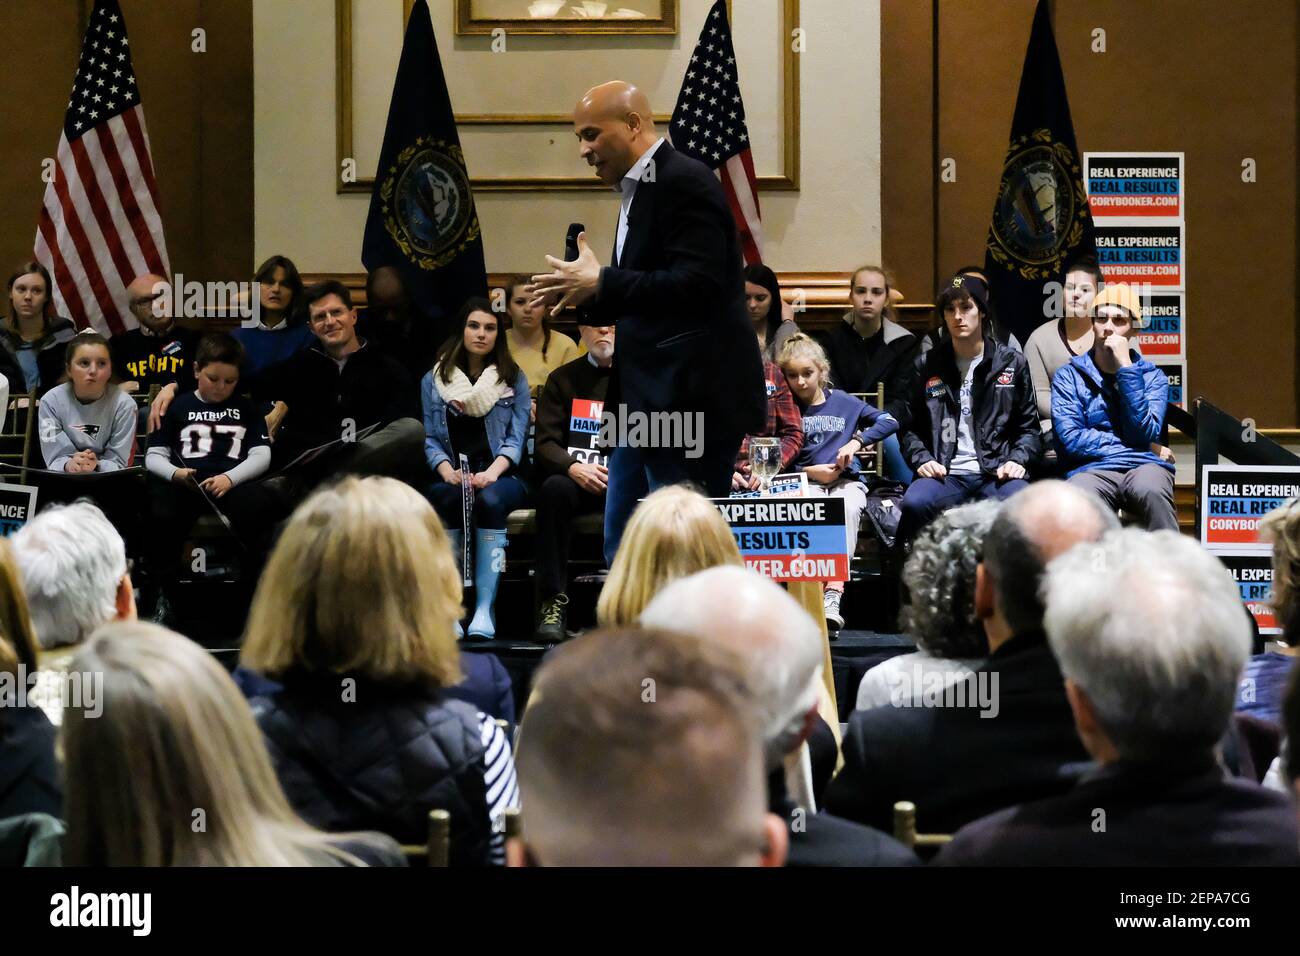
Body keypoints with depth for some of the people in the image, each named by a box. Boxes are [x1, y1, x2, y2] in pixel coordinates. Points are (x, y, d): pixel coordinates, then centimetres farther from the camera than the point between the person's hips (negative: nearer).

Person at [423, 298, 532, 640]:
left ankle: (485, 609, -37)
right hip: (451, 476, 0)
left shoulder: (514, 379, 12)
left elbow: (516, 437, 3)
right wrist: (447, 470, -15)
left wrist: (493, 472, -16)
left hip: (501, 476, 0)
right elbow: (430, 438, 6)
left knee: (490, 499, -37)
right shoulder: (434, 380, 13)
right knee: (449, 498, -36)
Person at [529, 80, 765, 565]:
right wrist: (586, 295, 6)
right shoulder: (637, 190, 17)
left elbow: (696, 285, -24)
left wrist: (601, 283, -18)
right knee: (622, 551, 12)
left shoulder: (685, 182, -13)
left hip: (692, 400, -10)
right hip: (648, 402, 10)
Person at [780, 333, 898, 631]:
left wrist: (856, 442, -5)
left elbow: (889, 421, 7)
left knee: (847, 508, -35)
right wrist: (810, 472, -6)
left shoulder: (843, 402, 12)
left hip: (847, 480, 0)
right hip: (807, 483, 0)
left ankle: (833, 597, -47)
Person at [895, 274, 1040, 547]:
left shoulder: (1012, 363, 14)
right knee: (915, 503, -34)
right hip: (945, 472, 0)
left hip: (997, 472, 0)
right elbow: (910, 428, 18)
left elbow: (1029, 427, 17)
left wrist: (1018, 460, -2)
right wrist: (922, 459, -1)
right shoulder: (927, 365, 15)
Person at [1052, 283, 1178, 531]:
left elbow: (1143, 433, -3)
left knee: (1150, 489, -38)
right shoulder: (1068, 377, 12)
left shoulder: (1153, 376, 15)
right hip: (1093, 470, -1)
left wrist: (1126, 368, -3)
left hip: (1144, 466, 1)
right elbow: (1070, 439, -2)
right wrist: (1130, 446, 0)